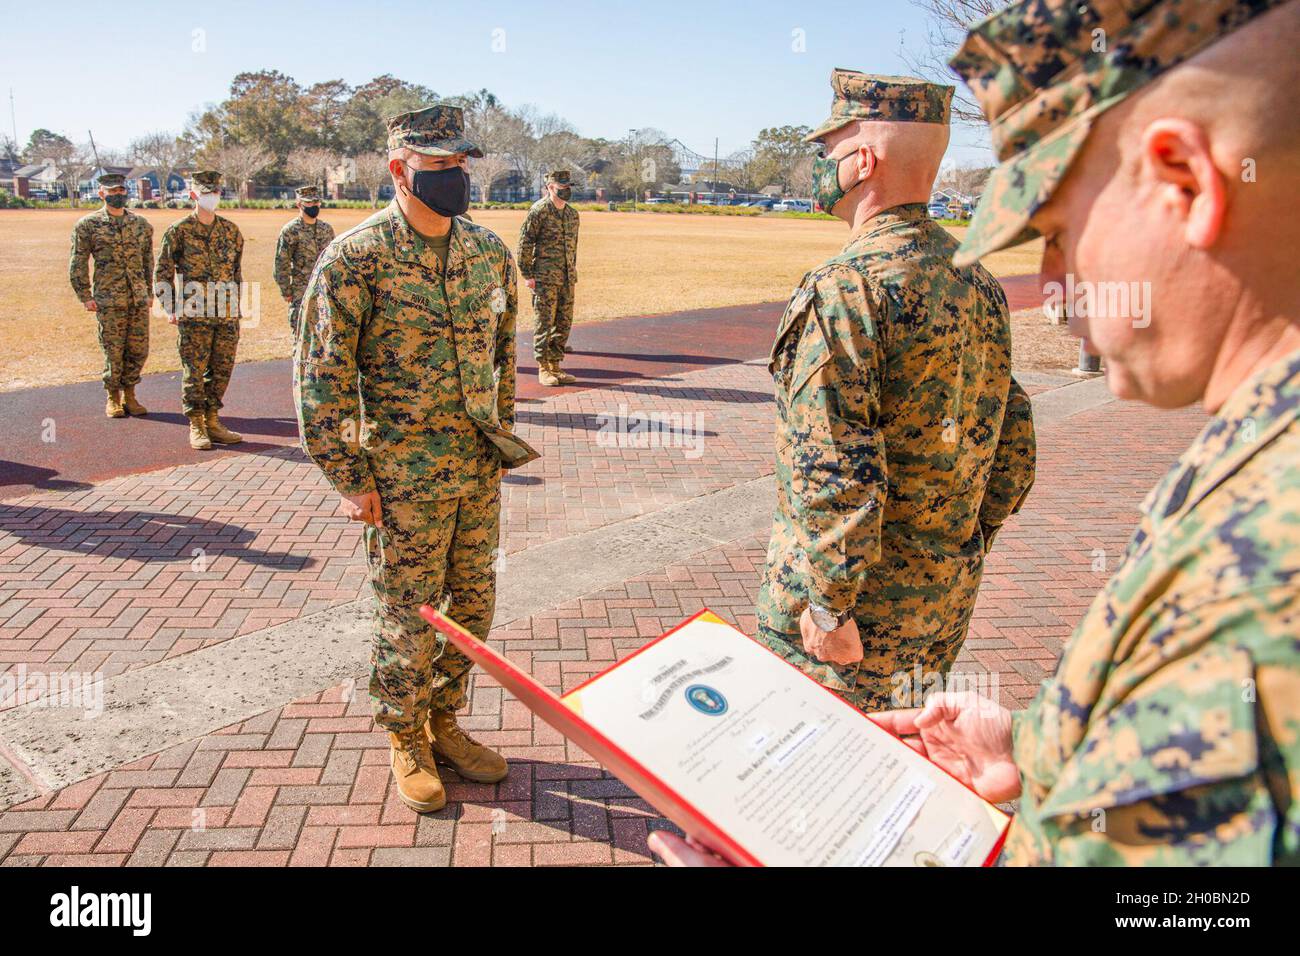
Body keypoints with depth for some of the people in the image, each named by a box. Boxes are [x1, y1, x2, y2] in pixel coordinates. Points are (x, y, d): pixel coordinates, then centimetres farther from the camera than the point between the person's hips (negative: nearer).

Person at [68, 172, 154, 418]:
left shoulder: (142, 224, 11)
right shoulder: (87, 225, 1)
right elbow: (78, 264, 2)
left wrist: (149, 293, 14)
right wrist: (85, 297, -3)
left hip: (139, 299, 3)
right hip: (108, 301, -3)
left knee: (138, 350, 4)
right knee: (114, 352, 1)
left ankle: (129, 395, 19)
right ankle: (113, 399, 15)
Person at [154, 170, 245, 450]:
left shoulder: (231, 230, 11)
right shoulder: (178, 231, -1)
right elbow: (162, 273, 2)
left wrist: (237, 306, 16)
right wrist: (170, 308, -5)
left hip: (227, 314, 4)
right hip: (193, 315, -4)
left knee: (222, 370, 7)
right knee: (194, 371, -1)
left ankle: (212, 421, 18)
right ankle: (196, 427, 7)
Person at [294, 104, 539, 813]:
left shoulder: (489, 251, 5)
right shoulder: (354, 257, -11)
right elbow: (320, 374, -10)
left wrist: (503, 434, 14)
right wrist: (349, 477, -10)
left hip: (481, 469, 6)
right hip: (404, 476, -5)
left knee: (473, 606, 14)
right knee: (408, 615, 8)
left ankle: (444, 724, 36)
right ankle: (407, 742, 30)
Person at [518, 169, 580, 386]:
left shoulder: (572, 214, 13)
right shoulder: (538, 211, -8)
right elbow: (524, 243, -8)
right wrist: (527, 274, -11)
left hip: (567, 278, 7)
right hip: (545, 278, -7)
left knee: (564, 323, 8)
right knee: (545, 323, -3)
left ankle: (555, 365, 18)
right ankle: (543, 369, 5)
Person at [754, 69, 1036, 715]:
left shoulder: (844, 287, -21)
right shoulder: (979, 282, 6)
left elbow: (837, 471, -26)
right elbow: (1014, 441, 12)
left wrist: (828, 602, -17)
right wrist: (963, 551, 20)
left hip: (860, 593, -8)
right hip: (948, 596, 8)